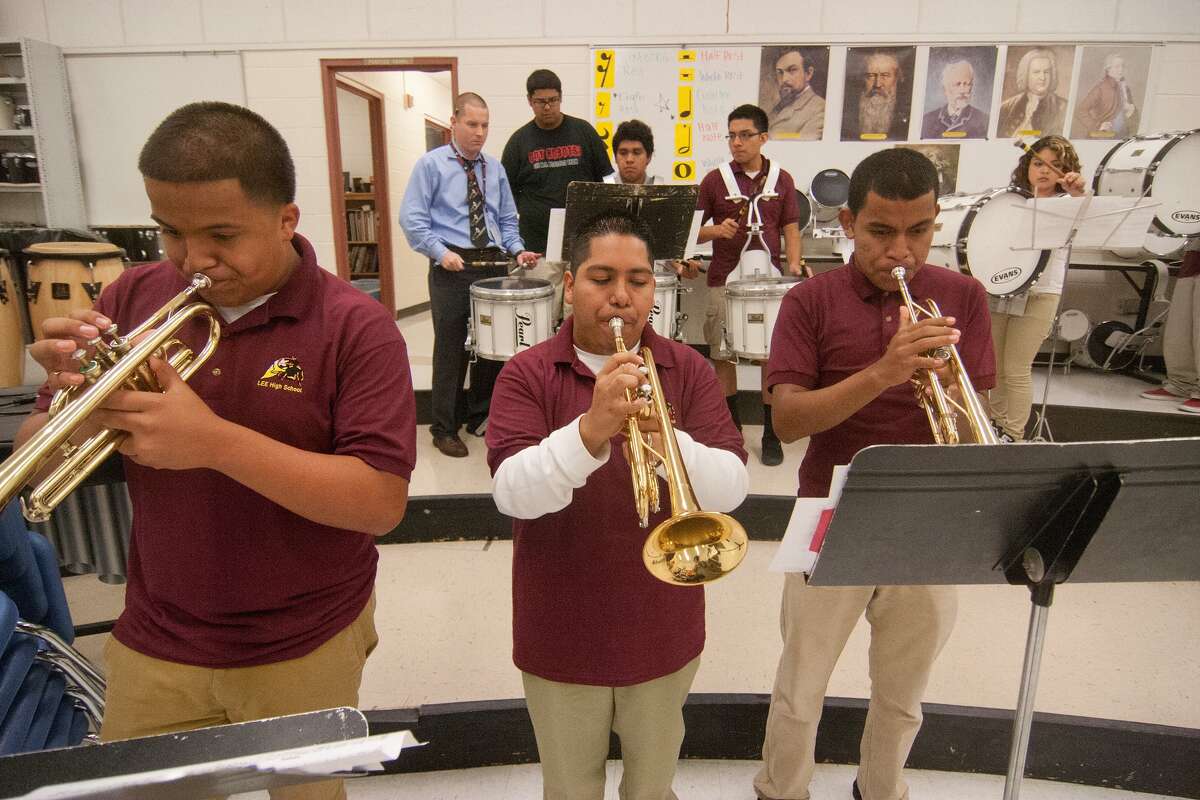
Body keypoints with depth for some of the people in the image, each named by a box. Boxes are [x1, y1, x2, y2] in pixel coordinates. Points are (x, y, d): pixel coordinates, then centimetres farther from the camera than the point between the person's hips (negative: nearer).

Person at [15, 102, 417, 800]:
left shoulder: (356, 328, -17)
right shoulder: (133, 299, -5)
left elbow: (383, 502, -24)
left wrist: (214, 441, -32)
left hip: (305, 652, -3)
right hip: (153, 647, 3)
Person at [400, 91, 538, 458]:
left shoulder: (495, 168, 14)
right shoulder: (430, 164, 0)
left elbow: (507, 219, 18)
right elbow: (411, 219, -6)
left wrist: (517, 249, 1)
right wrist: (441, 252, -18)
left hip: (494, 266, 5)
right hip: (452, 267, -5)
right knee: (451, 349, -1)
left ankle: (482, 418, 27)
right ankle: (444, 429, 11)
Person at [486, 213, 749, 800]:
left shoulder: (688, 370, -6)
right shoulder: (527, 374, -10)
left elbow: (732, 488, -15)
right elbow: (512, 494, -23)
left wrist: (670, 442, -34)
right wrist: (589, 431, -39)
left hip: (662, 629, 2)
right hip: (561, 633, -1)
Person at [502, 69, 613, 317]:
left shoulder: (583, 132, 8)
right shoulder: (520, 140, 8)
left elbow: (606, 177, 12)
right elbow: (507, 189, 12)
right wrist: (525, 212, -2)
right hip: (539, 243, 0)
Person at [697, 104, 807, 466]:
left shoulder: (782, 180, 7)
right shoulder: (715, 179, 3)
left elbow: (790, 229, 8)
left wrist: (794, 262, -9)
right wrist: (717, 230, -16)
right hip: (725, 281, 0)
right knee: (723, 355, 5)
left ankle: (771, 434, 11)